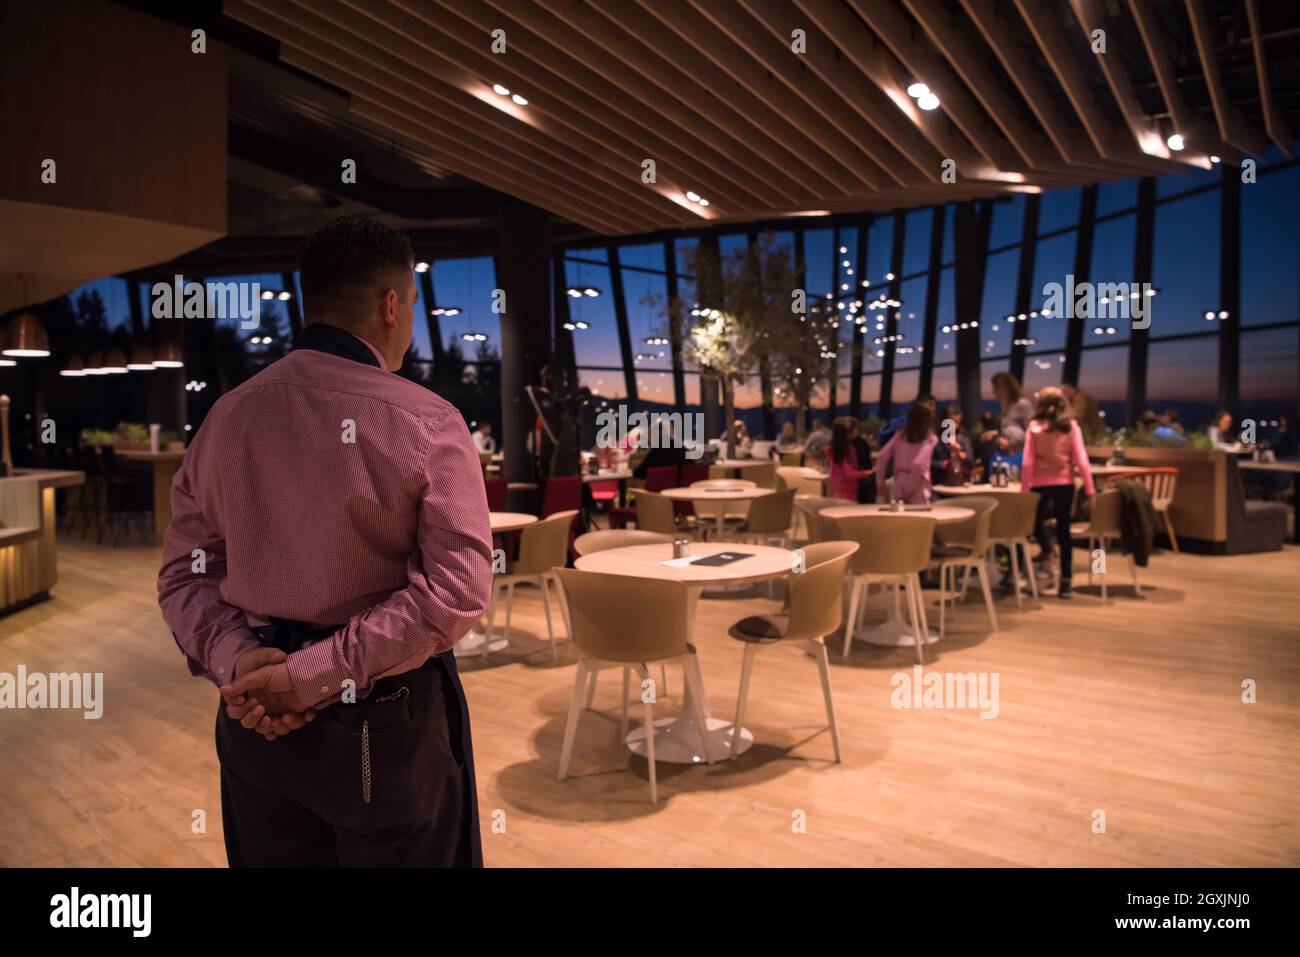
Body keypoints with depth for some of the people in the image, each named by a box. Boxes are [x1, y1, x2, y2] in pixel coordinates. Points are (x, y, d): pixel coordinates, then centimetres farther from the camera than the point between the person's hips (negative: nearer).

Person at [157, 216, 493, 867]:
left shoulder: (228, 415, 0)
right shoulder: (426, 422, -15)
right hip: (385, 719, -4)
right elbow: (458, 587, -21)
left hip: (253, 719, 5)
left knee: (272, 855, 23)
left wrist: (232, 657, -10)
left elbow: (184, 566, 1)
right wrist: (316, 676, -18)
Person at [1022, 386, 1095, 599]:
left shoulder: (1034, 426, -4)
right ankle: (1065, 581, 8)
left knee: (1036, 520, 24)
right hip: (1064, 483, 2)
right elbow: (1082, 461, -4)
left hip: (1040, 484, -2)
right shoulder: (1071, 426, -1)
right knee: (1063, 530, 7)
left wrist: (1024, 489, -4)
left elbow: (1027, 462, -9)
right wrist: (1090, 490, -2)